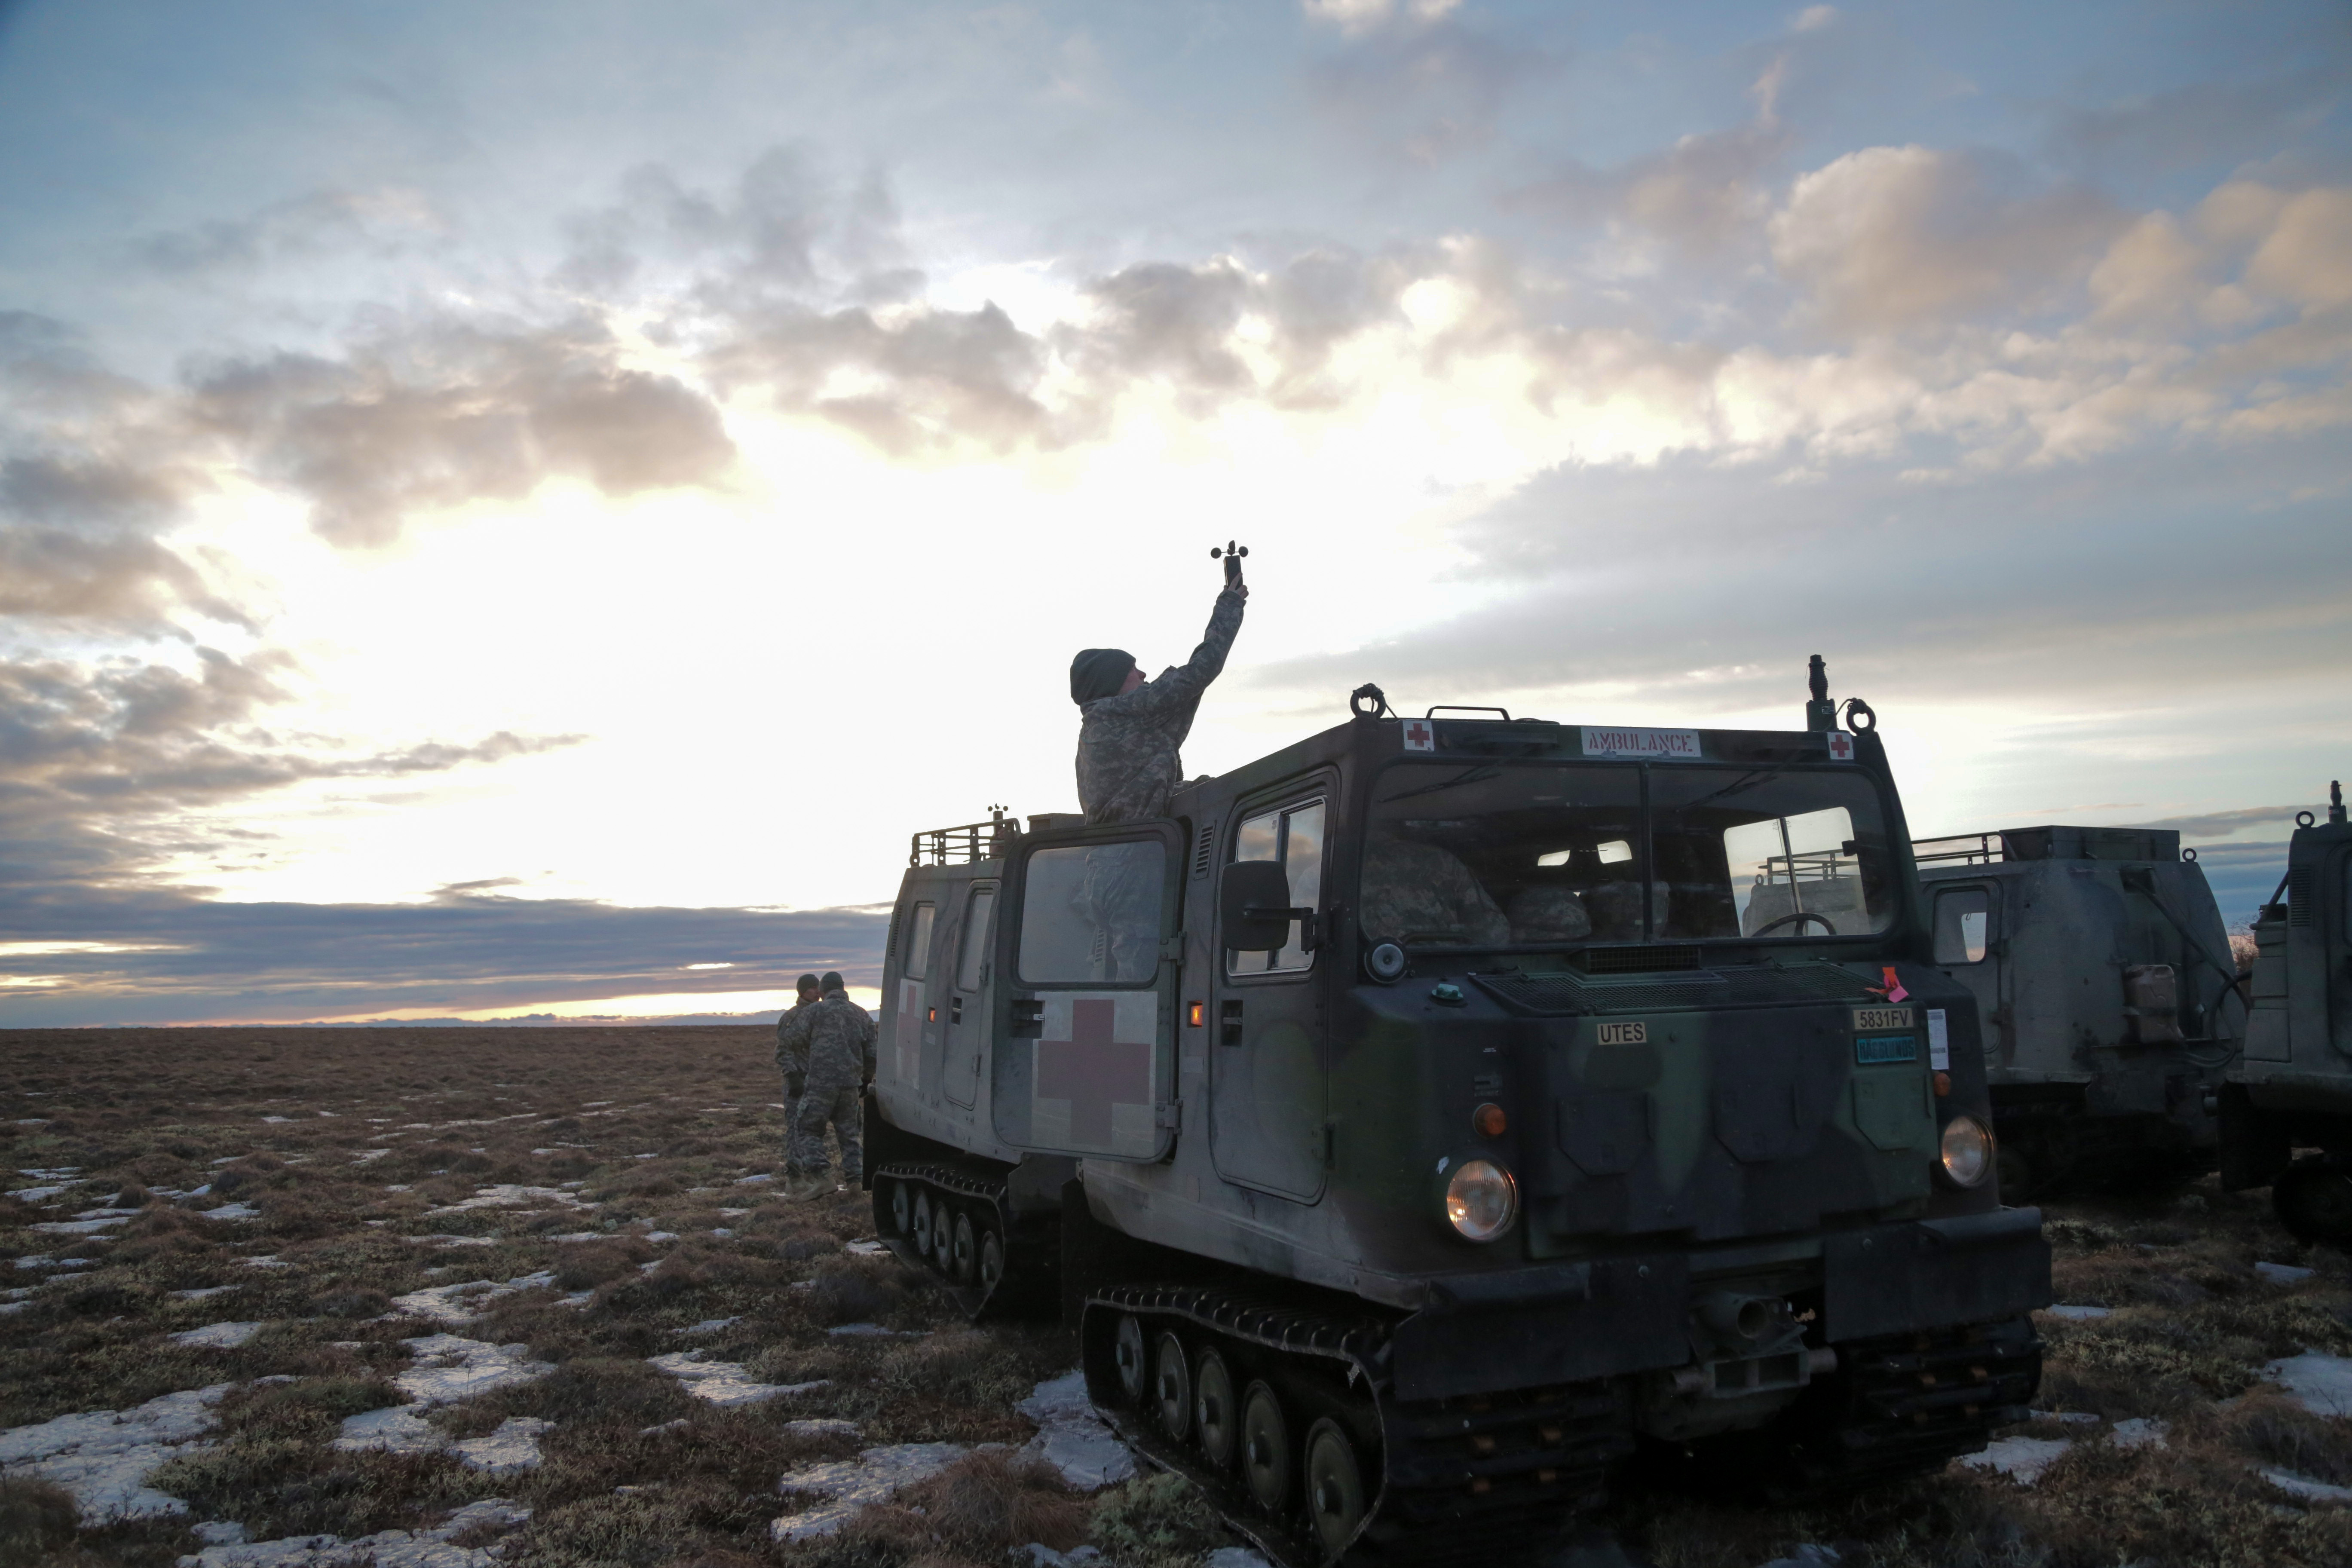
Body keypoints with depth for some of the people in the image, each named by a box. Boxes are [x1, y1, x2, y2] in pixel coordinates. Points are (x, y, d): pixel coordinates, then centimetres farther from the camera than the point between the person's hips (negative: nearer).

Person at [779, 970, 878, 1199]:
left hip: (821, 1081, -4)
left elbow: (793, 1039, 1)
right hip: (851, 1084, 5)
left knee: (807, 1128, 3)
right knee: (848, 1133, 15)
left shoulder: (815, 1011, 0)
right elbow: (872, 1053, 17)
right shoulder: (861, 1015, 15)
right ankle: (855, 1177, 11)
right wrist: (866, 1081, 27)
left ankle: (817, 1175, -11)